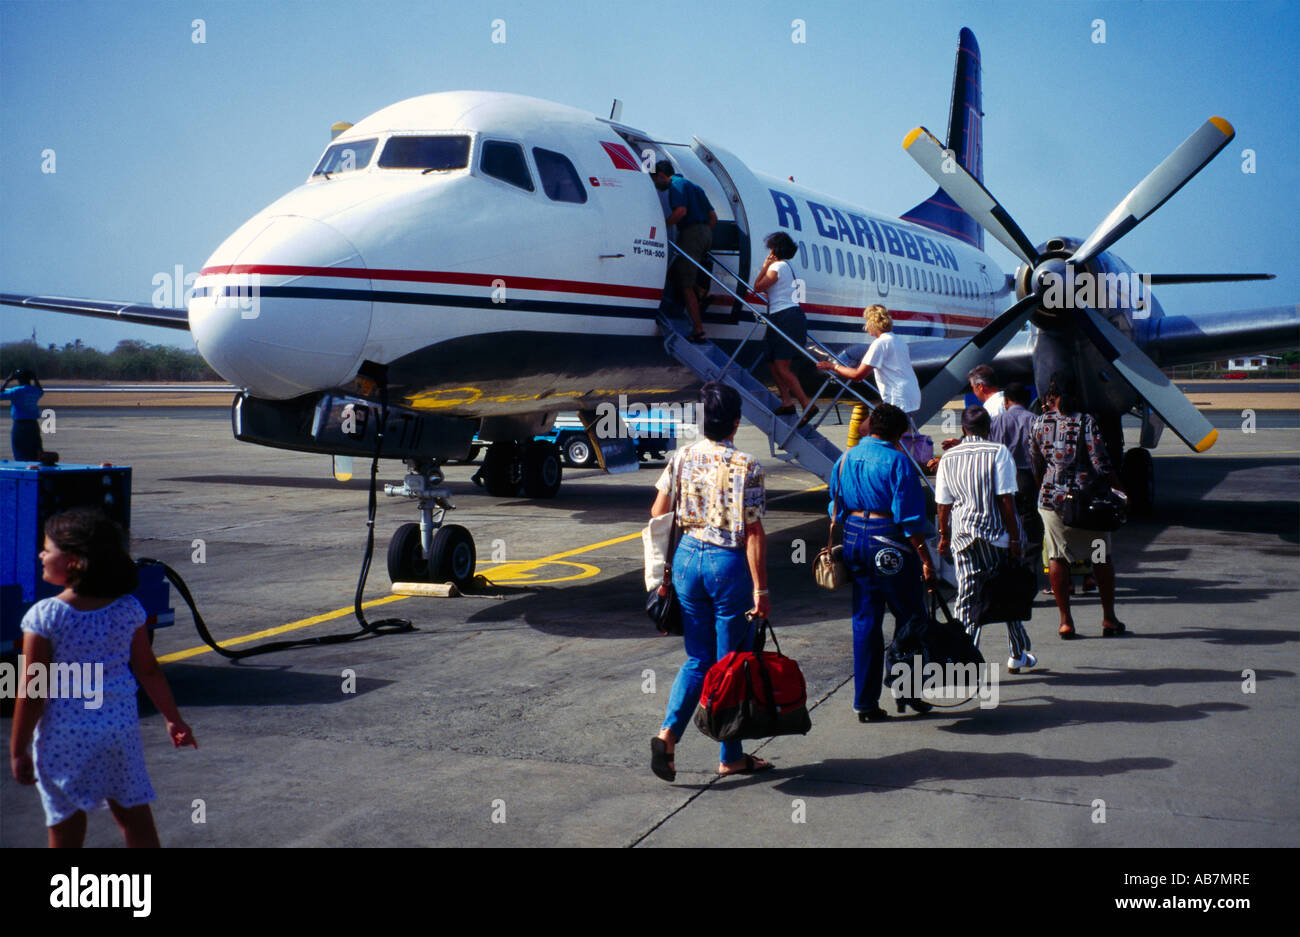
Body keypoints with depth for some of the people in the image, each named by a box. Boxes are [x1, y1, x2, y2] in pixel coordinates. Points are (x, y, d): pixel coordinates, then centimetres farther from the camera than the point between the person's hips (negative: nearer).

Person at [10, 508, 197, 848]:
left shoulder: (44, 616, -14)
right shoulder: (129, 609, -3)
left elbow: (31, 692, -12)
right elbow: (149, 671, 2)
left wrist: (18, 750, -4)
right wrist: (173, 718, 12)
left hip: (64, 734, -3)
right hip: (121, 726, 4)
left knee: (66, 824, 9)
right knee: (134, 813, 15)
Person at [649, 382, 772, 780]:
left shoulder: (681, 458, 1)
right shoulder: (746, 466, -12)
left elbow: (657, 516, 3)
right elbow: (753, 532, -13)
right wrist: (760, 590, -9)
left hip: (687, 558, 4)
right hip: (729, 564, -4)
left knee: (698, 658, 16)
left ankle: (668, 732, -3)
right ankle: (731, 758, 18)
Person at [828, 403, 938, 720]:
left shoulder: (845, 459, 7)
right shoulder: (896, 461, -11)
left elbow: (836, 510, 14)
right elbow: (910, 518, -14)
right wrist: (926, 559, -11)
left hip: (853, 541, 6)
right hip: (890, 545, -6)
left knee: (864, 622, 10)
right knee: (910, 619, 10)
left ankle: (865, 703, 12)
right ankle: (907, 692, 14)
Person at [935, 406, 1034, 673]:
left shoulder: (948, 458, 4)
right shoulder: (998, 452, -6)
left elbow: (943, 503, 6)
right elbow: (1006, 499, -10)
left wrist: (944, 536, 17)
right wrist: (1015, 538, -7)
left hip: (963, 534, 3)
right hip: (996, 532, -3)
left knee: (967, 597, 4)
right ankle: (1018, 655, 23)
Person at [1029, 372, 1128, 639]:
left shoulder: (1038, 424, 0)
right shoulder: (1085, 422, -9)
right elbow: (1101, 464, -11)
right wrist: (1122, 490, 0)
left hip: (1051, 499, 2)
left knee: (1057, 557, 9)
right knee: (1102, 557, 13)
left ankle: (1065, 621, 8)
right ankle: (1109, 619, 19)